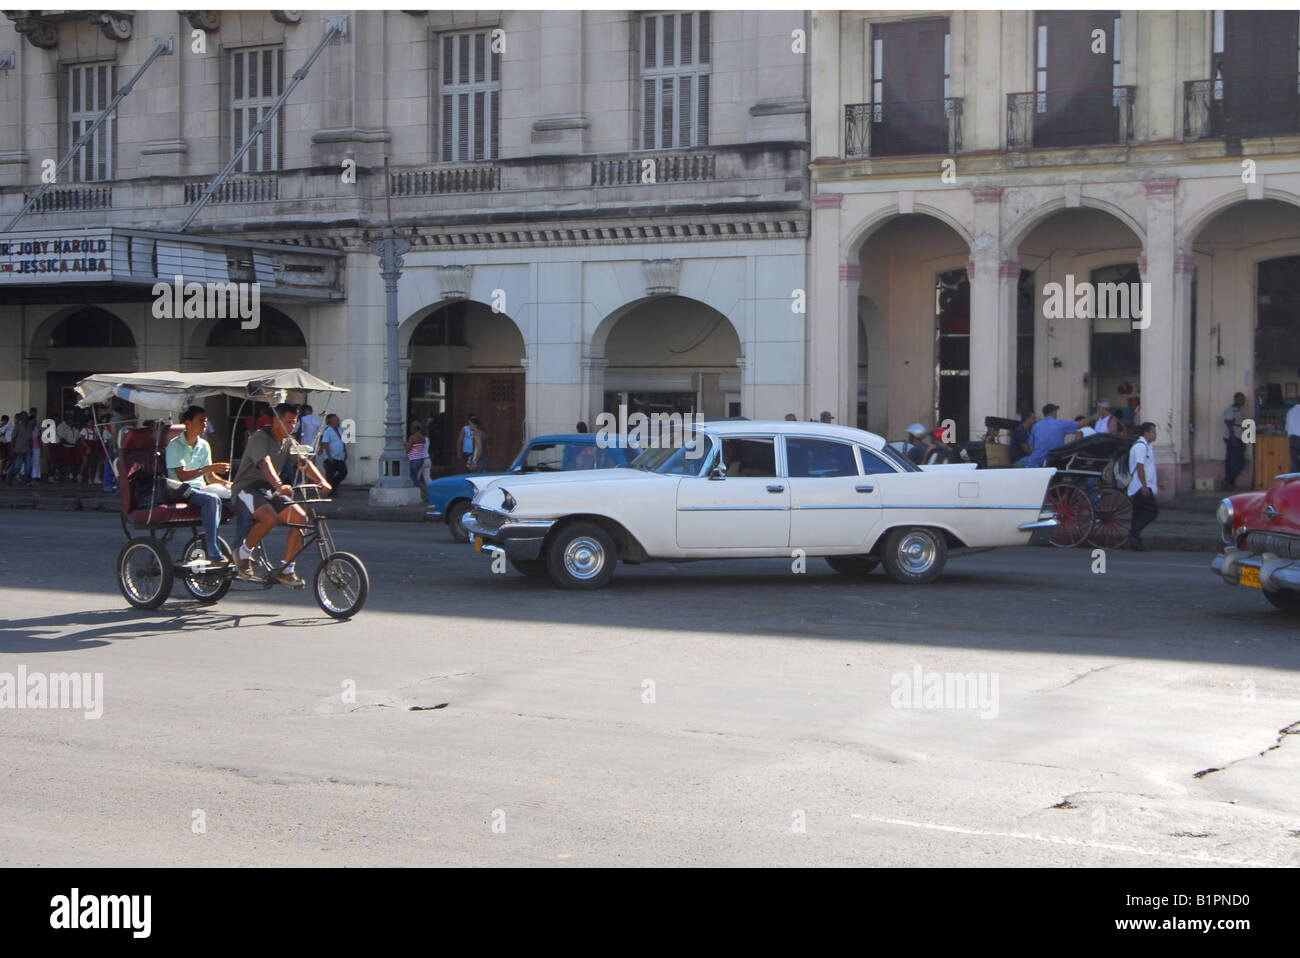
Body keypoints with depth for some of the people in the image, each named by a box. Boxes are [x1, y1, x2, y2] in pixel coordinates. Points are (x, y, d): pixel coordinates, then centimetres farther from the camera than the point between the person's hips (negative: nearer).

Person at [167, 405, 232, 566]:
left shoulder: (204, 446, 16)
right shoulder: (175, 445, -5)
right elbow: (182, 476, -17)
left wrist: (226, 483, -4)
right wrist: (207, 469, -28)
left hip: (201, 488, 6)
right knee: (211, 499, -37)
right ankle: (214, 554, -40)